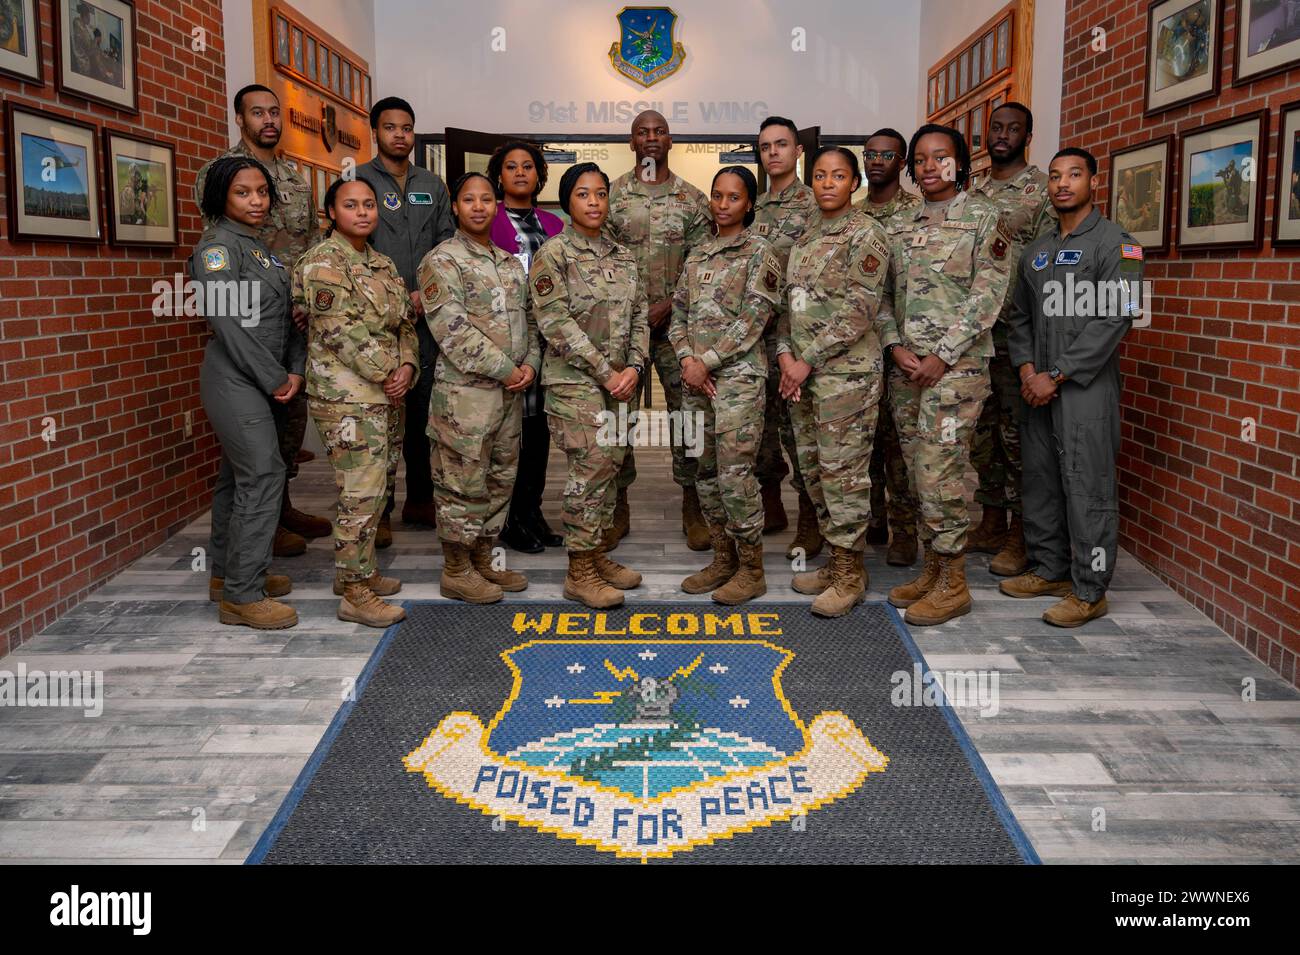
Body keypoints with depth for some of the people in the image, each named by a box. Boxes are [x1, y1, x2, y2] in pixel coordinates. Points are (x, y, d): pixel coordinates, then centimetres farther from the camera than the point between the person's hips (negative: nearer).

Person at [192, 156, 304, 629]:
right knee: (262, 475, -11)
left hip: (260, 382, 9)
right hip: (235, 381, -9)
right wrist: (274, 380, -14)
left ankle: (227, 574, 25)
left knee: (237, 476, 14)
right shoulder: (218, 246, -10)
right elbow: (230, 323, -18)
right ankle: (243, 595, -6)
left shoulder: (261, 248, 17)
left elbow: (286, 317, 14)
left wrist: (295, 370, 1)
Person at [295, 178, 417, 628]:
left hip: (385, 393, 8)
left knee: (374, 489, 14)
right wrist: (387, 375, -15)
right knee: (361, 493, -8)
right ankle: (354, 594, 0)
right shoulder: (323, 261, -9)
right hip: (346, 394, -8)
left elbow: (405, 322, 15)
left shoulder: (382, 264, 16)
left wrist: (407, 365, -4)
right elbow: (340, 330, -17)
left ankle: (356, 569, 28)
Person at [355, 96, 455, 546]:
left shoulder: (432, 185, 16)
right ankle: (378, 510, 2)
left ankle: (420, 499, 20)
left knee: (424, 409, 9)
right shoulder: (357, 180, 2)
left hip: (426, 315, 4)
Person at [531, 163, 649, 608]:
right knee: (591, 469, -8)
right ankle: (579, 572, 1)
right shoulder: (553, 254, -6)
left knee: (610, 467, 10)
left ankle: (598, 556, 22)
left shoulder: (622, 256, 13)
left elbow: (639, 317, 12)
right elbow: (557, 324, -14)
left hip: (618, 380, 6)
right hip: (575, 380, -6)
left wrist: (633, 367, -5)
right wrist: (605, 373, -15)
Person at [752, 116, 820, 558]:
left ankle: (809, 521, 3)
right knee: (761, 420, 11)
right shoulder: (754, 207, 17)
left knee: (797, 422, -5)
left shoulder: (812, 203, -3)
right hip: (755, 329, 6)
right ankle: (770, 507, 24)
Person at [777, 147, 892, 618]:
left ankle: (851, 574, 6)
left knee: (843, 469, -5)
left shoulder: (865, 235, -7)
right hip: (802, 369, 8)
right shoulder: (805, 239, 16)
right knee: (814, 468, 12)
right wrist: (785, 353, -1)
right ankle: (837, 559, 24)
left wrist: (808, 360, -15)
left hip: (846, 370, -8)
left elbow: (859, 312, -15)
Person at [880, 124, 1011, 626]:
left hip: (956, 363, -5)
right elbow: (884, 294, 13)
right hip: (905, 364, 6)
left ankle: (953, 583, 2)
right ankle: (932, 569, 20)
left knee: (938, 471, -9)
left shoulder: (984, 217, 0)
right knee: (918, 471, 9)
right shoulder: (898, 226, 15)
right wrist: (895, 346, -5)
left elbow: (987, 294, -8)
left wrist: (943, 356, -14)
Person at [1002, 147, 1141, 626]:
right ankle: (1049, 569, 25)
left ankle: (1089, 590, 4)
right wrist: (1027, 367, -1)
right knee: (1039, 480, 12)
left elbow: (1114, 320, -14)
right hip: (1037, 387, 7)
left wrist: (1057, 375, -15)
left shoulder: (1116, 244, -5)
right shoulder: (1036, 250, 16)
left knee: (1087, 487, -4)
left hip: (1085, 386, -7)